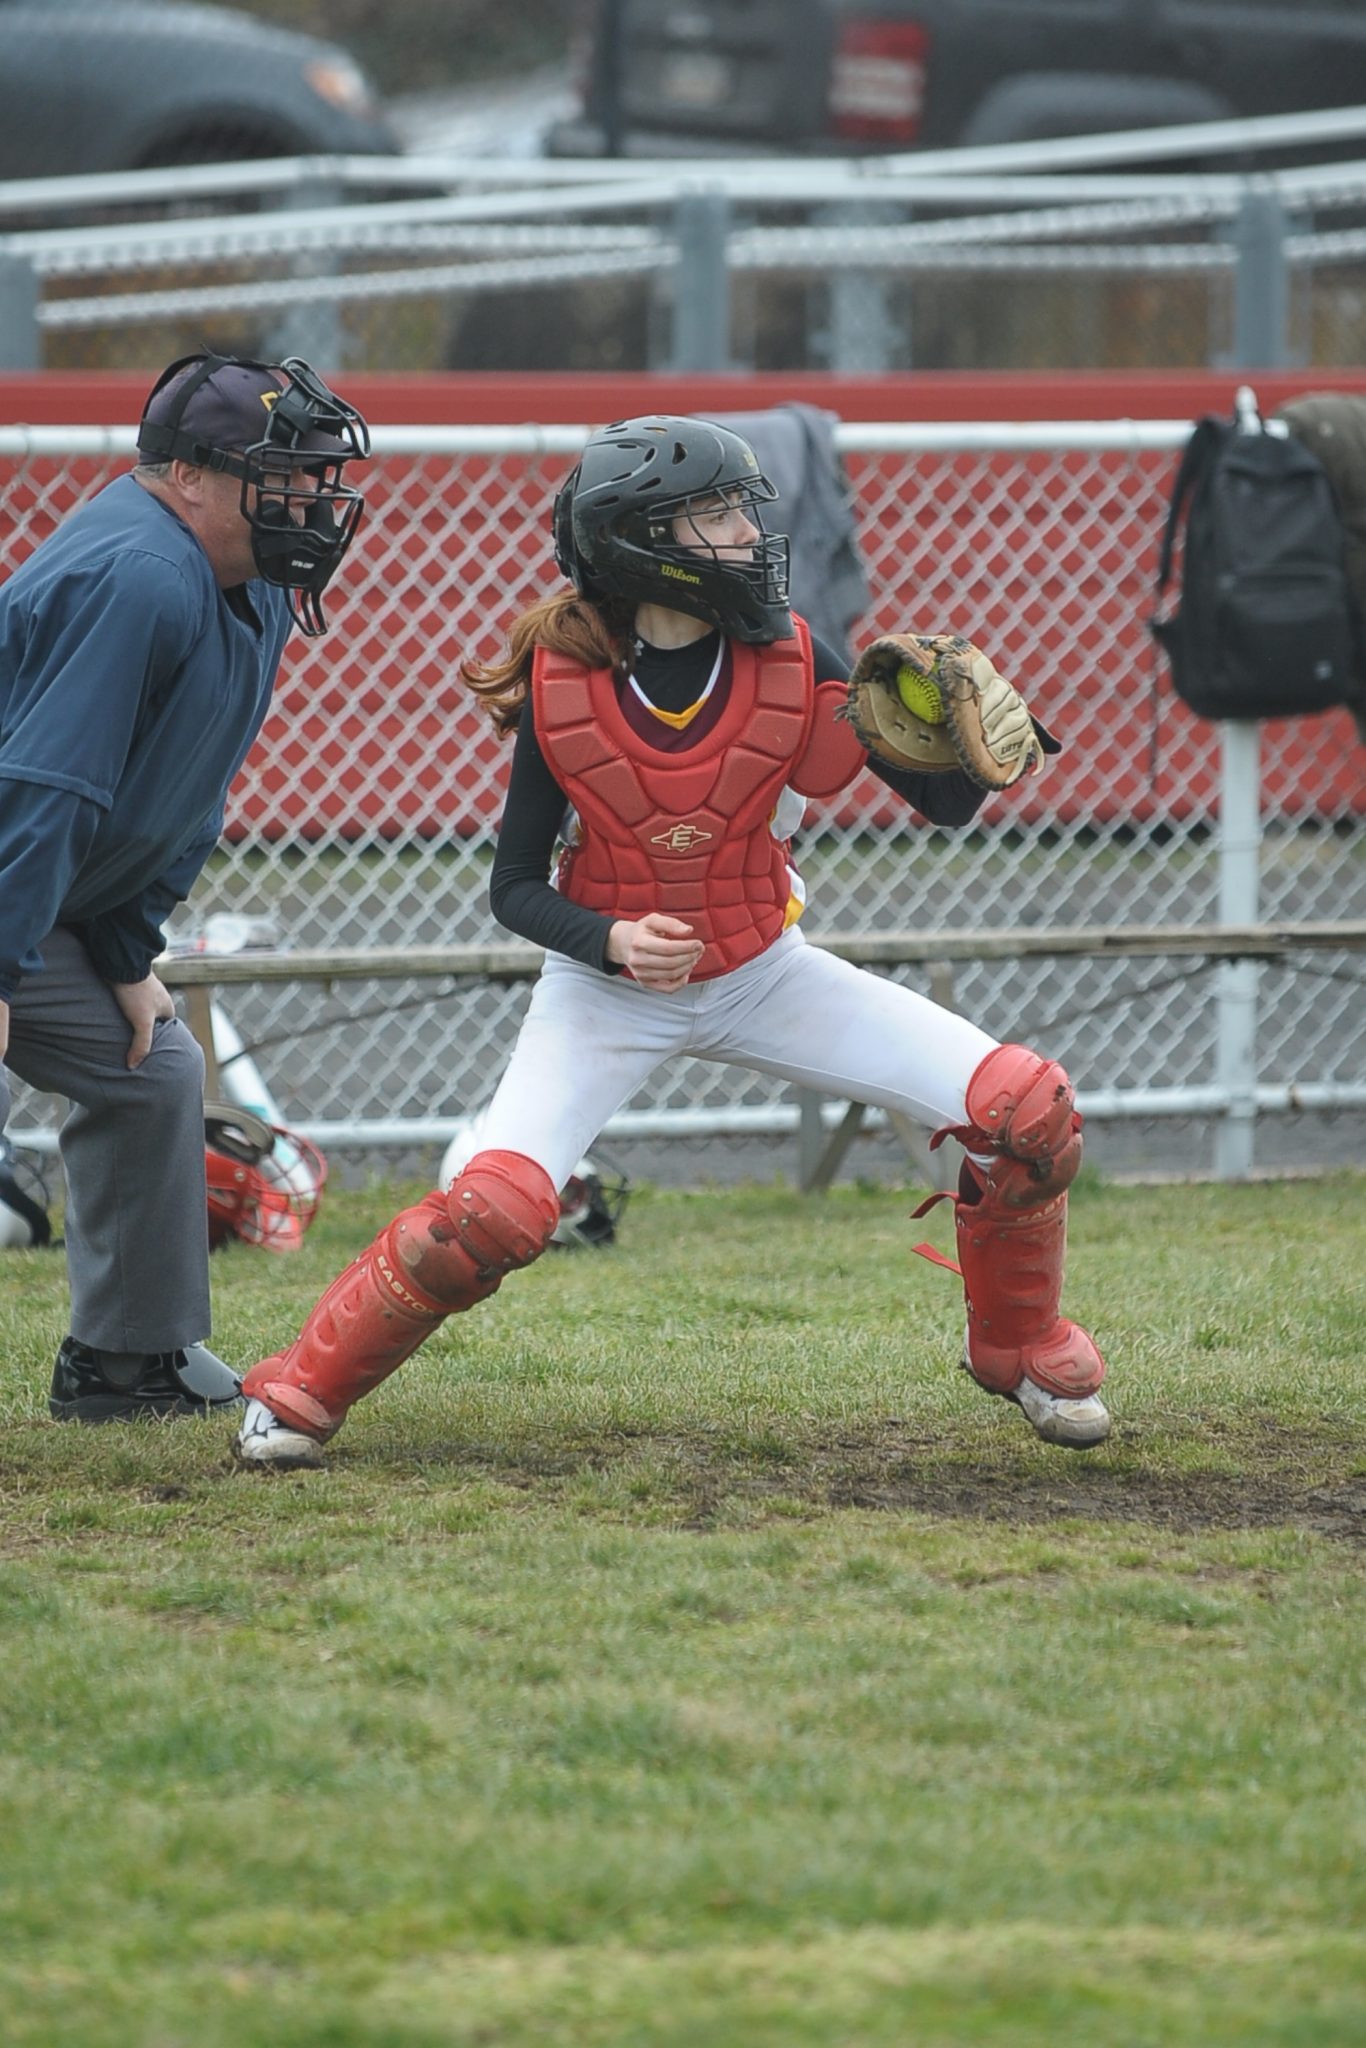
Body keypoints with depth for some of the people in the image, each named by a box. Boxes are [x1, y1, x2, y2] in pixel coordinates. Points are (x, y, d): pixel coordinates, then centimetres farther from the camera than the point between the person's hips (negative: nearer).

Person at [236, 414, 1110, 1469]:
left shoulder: (794, 665, -15)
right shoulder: (560, 688, -18)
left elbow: (942, 804, -7)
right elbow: (517, 887, -9)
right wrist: (610, 940, -28)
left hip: (761, 973, 2)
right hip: (607, 985, -2)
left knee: (1027, 1109, -11)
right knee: (497, 1208, -26)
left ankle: (1022, 1346, 16)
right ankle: (302, 1390, -3)